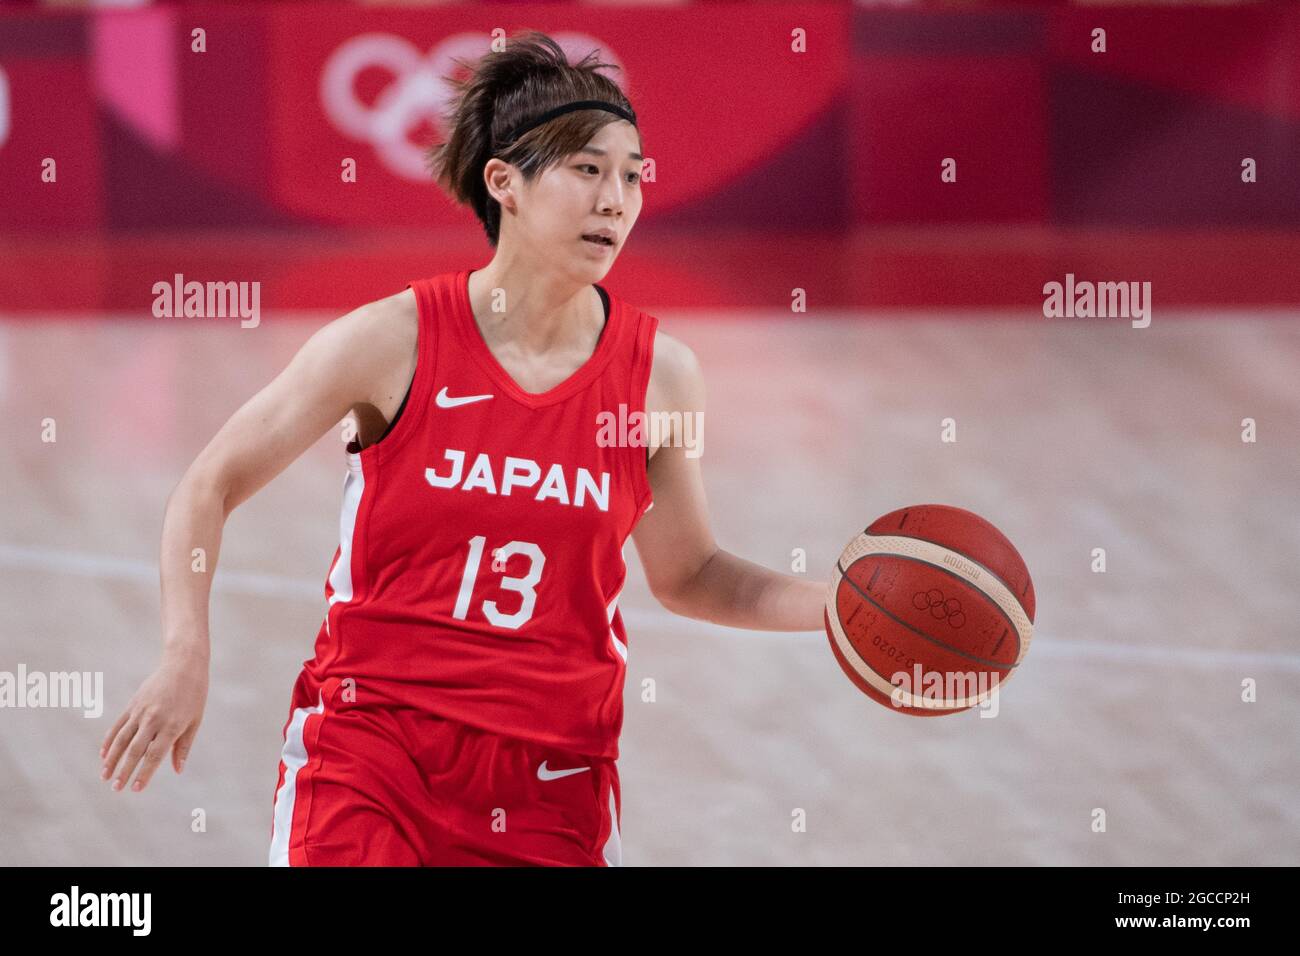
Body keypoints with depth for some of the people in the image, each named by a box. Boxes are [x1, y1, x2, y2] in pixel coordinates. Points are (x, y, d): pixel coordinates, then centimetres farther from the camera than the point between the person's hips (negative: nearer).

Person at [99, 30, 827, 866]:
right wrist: (186, 657, -10)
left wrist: (833, 604, -1)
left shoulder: (659, 372, 0)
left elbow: (685, 574, 15)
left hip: (552, 773, 3)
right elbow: (209, 487, 1)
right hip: (372, 741, -2)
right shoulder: (395, 341, -8)